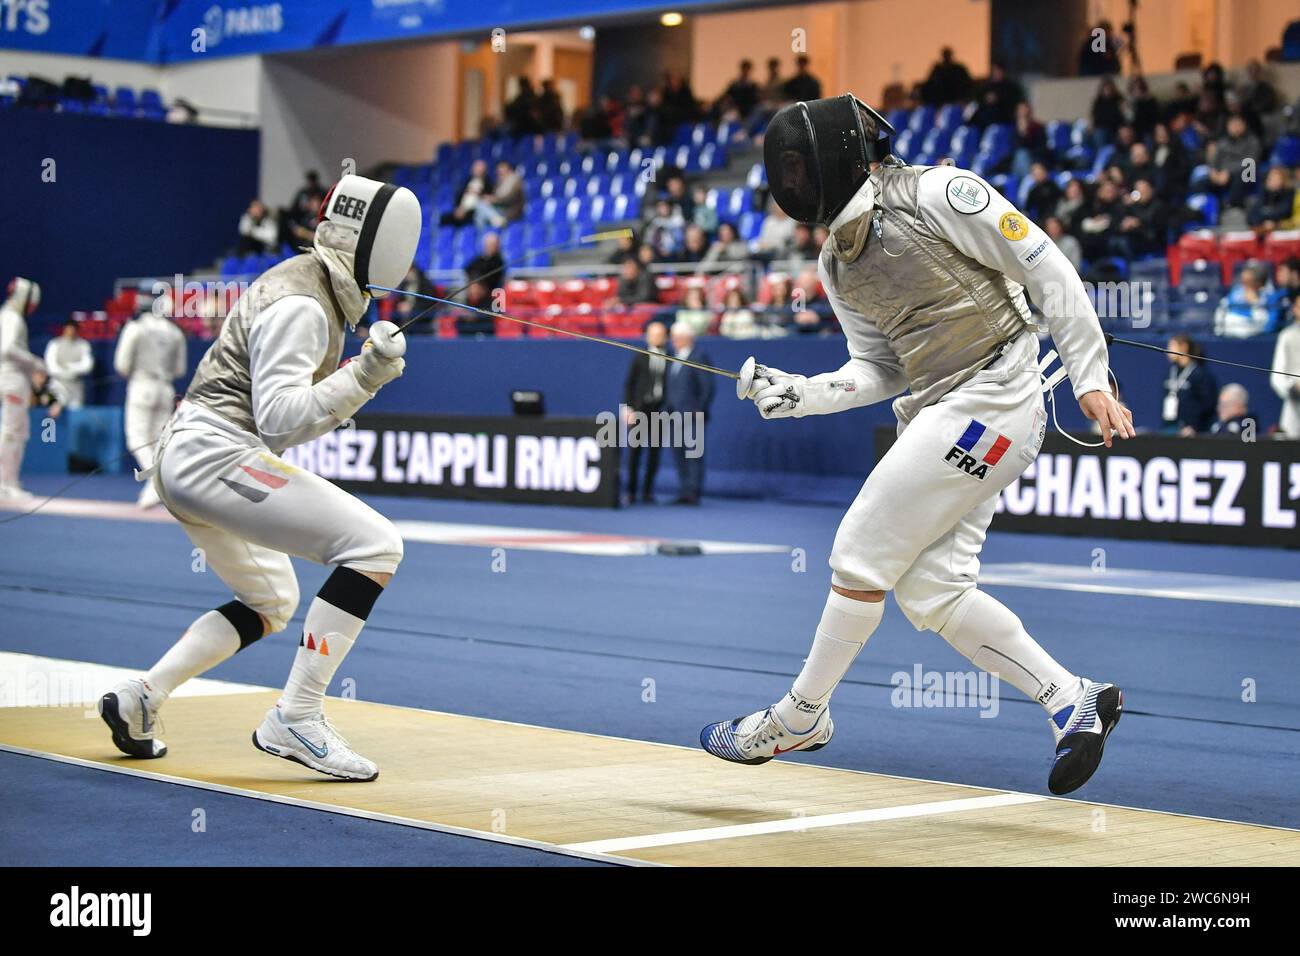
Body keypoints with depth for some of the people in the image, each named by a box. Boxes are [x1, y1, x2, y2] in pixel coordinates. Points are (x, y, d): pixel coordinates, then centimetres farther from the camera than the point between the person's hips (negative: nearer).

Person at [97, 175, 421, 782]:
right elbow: (281, 421, -24)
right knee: (374, 547, -16)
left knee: (270, 606, 25)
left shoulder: (314, 285, 13)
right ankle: (296, 719, -15)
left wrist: (370, 371, 10)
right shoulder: (300, 305, -17)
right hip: (216, 456, -10)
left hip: (186, 458, 10)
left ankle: (140, 698, 19)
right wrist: (365, 375, -30)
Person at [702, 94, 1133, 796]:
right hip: (939, 409, 8)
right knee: (927, 592, 1)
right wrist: (797, 394, -1)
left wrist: (1090, 380, -13)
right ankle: (1074, 703, 9)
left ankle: (800, 716, 12)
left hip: (989, 403, -8)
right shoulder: (837, 263, 12)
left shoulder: (937, 193, -12)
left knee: (860, 555, -4)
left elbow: (1048, 271, -10)